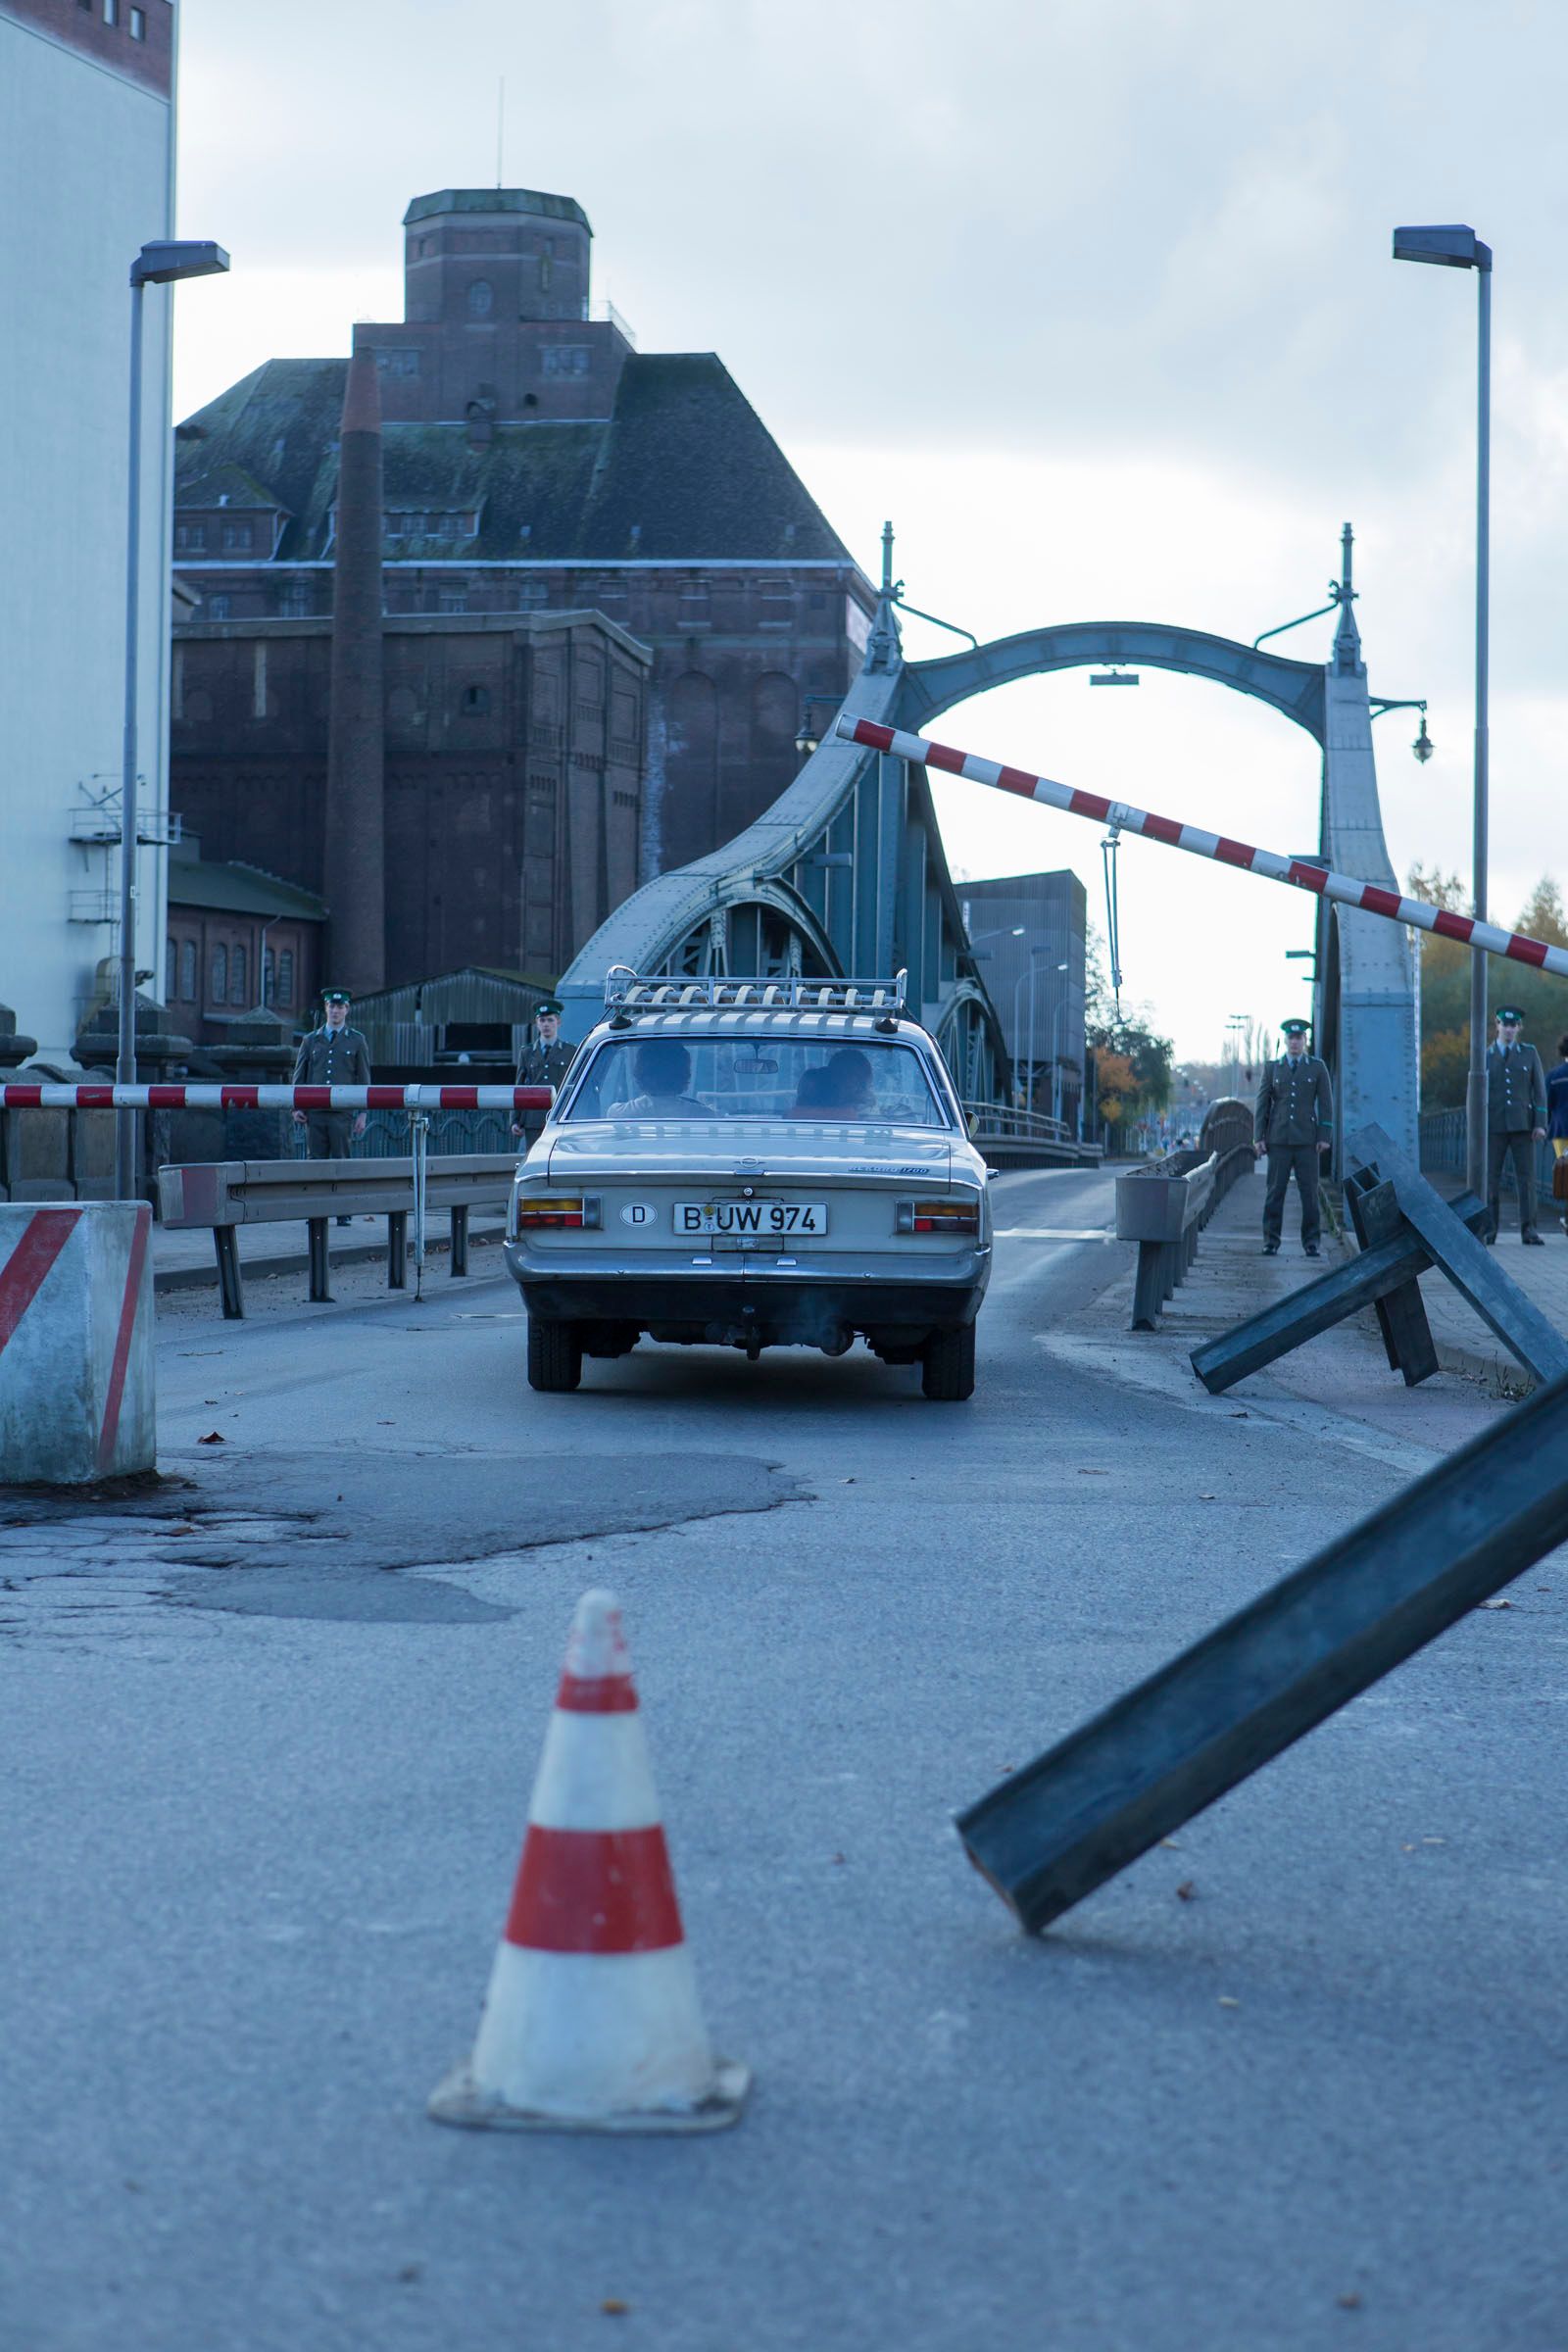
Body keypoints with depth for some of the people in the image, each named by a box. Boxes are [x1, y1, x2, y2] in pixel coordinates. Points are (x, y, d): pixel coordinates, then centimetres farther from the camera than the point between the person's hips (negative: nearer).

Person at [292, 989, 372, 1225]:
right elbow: (299, 1076, 16)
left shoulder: (356, 1041, 9)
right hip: (314, 1112, 2)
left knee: (341, 1161, -4)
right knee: (315, 1161, 0)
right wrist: (296, 1107, 5)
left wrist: (362, 1114, 0)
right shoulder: (310, 1041, 14)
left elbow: (364, 1079, 7)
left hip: (342, 1113, -2)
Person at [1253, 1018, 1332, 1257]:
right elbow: (1262, 1104, 7)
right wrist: (1258, 1138, 0)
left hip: (1306, 1140, -1)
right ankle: (1271, 1241, 4)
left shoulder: (1317, 1067, 6)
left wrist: (1325, 1137, -4)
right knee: (1275, 1192, -1)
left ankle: (1311, 1242, 3)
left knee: (1309, 1192, -3)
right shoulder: (1271, 1068, 9)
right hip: (1278, 1139, 1)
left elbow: (1325, 1103, 4)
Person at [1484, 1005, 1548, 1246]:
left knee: (1526, 1178, -5)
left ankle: (1529, 1231, -3)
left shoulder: (1529, 1053, 6)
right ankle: (1489, 1232, 3)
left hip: (1522, 1125, 0)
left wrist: (1540, 1124, -7)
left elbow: (1539, 1089, 3)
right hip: (1494, 1126, 0)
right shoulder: (1485, 1057, 7)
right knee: (1491, 1179, -1)